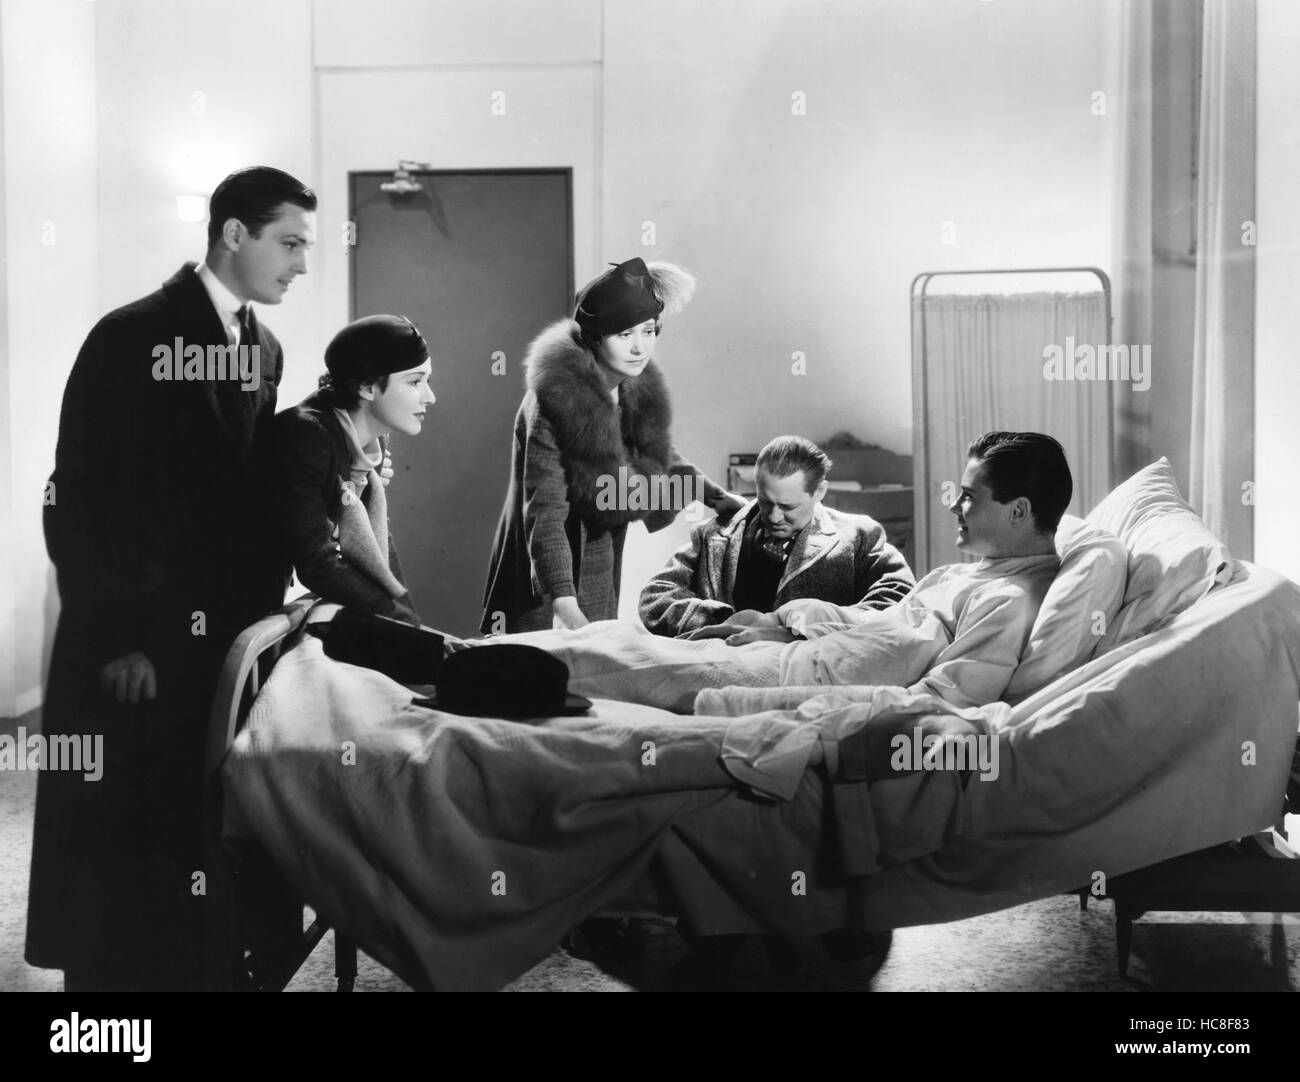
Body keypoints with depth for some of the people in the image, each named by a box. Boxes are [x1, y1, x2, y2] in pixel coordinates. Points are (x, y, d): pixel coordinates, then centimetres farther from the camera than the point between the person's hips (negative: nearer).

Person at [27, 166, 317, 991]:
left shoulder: (265, 349, 9)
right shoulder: (130, 337, -10)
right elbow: (78, 501, -12)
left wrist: (265, 611, 5)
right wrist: (115, 639, -13)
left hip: (231, 634, 6)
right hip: (136, 643, -6)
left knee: (214, 833, 10)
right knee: (122, 848, 5)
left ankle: (208, 965, 23)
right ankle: (116, 968, 21)